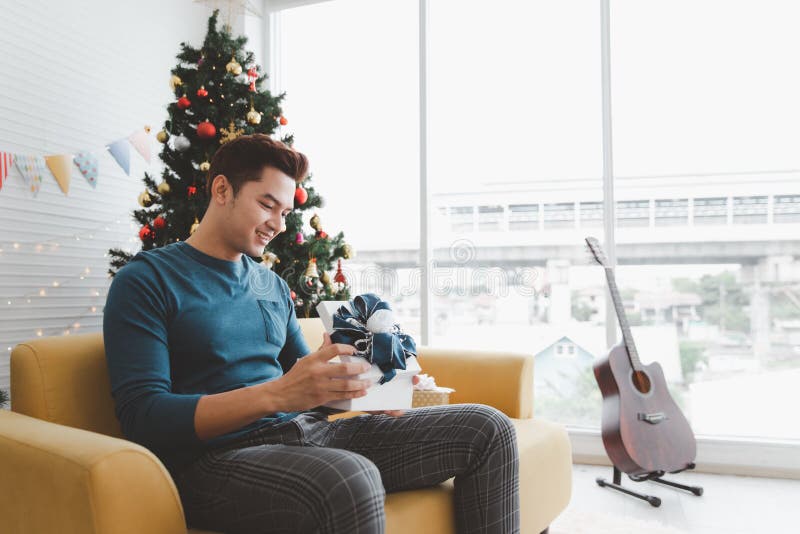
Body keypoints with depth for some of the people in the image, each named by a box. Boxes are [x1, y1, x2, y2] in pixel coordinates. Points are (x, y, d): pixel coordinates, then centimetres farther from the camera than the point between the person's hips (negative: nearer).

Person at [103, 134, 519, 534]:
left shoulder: (273, 285, 18)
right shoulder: (146, 281, -3)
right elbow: (142, 416, -14)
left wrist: (356, 385, -2)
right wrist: (275, 395, -26)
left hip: (307, 432, 7)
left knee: (487, 429, -3)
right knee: (351, 481, -41)